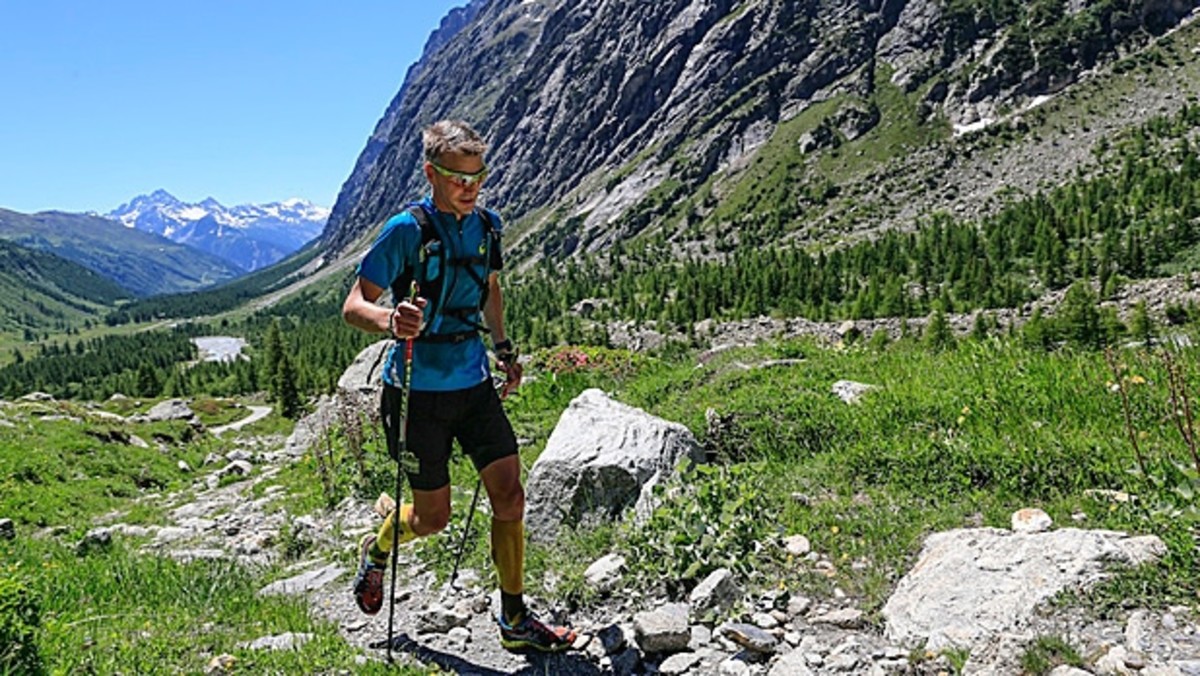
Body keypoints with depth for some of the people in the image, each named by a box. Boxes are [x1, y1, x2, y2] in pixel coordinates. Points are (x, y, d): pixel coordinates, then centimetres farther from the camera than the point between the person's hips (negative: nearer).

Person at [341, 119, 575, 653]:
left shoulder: (486, 225, 4)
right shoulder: (406, 230, -14)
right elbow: (353, 307, -15)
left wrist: (504, 348, 15)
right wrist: (390, 321, -37)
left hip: (474, 385, 5)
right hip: (419, 392, -5)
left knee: (510, 495, 0)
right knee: (432, 517, 7)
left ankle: (515, 621, 16)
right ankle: (376, 552, 42)